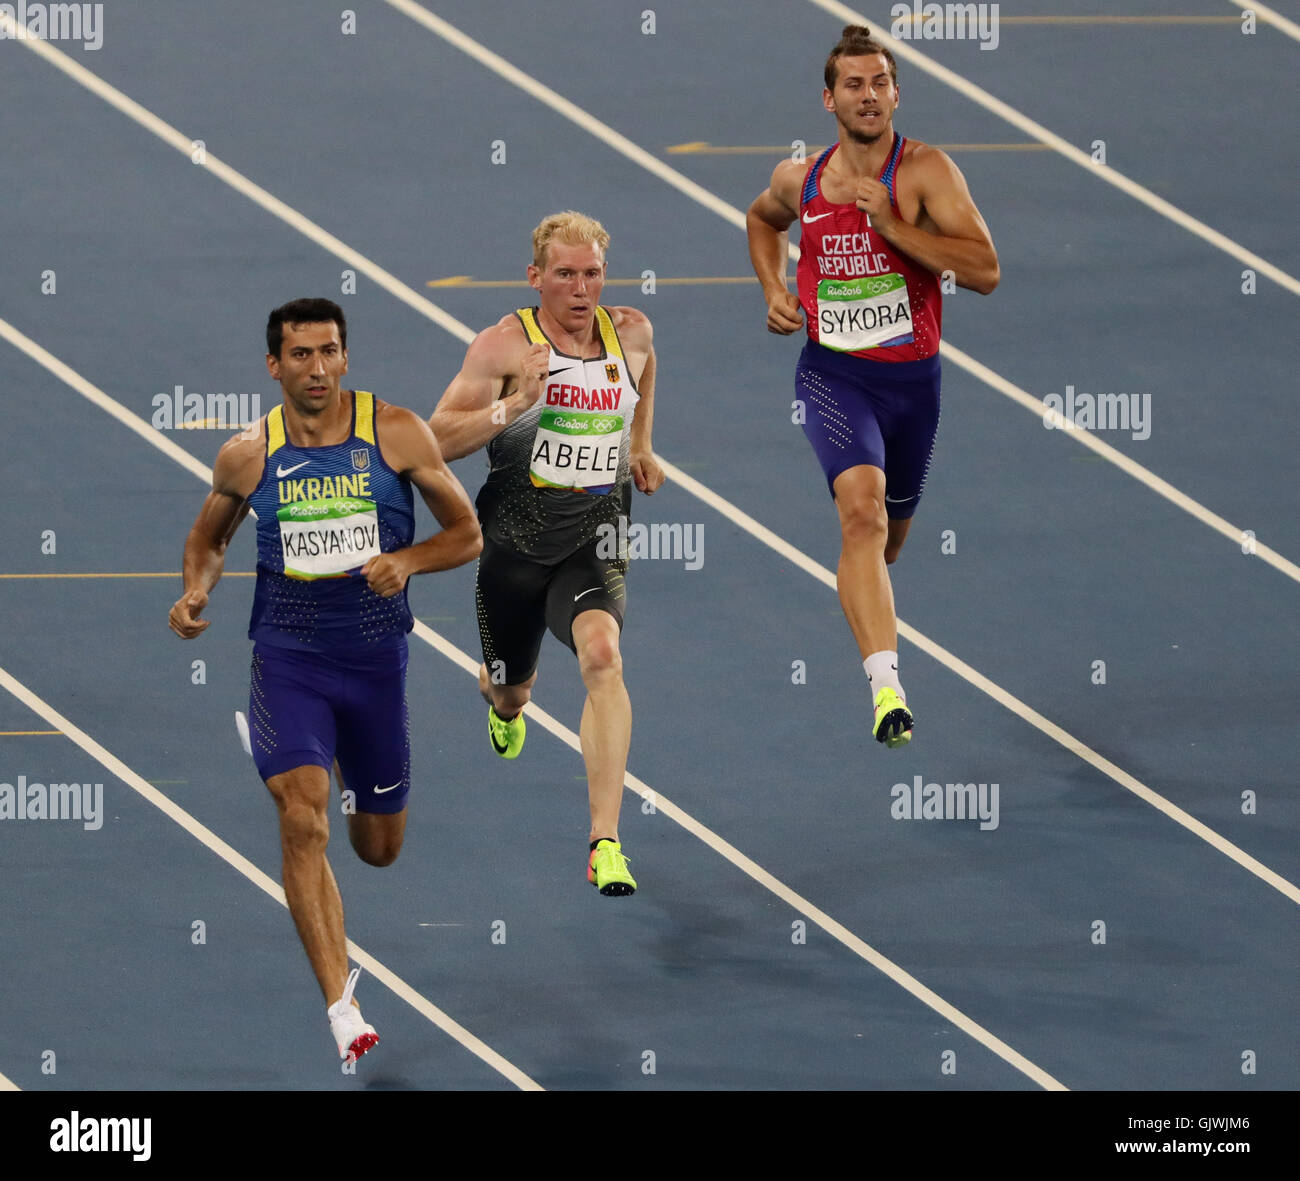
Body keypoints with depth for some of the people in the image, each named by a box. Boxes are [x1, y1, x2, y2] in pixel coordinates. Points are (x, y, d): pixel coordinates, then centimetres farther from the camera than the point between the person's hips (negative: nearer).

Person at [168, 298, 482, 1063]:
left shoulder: (398, 434, -5)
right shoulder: (249, 455, -2)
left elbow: (467, 534, 2)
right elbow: (209, 538, 16)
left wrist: (407, 560, -18)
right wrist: (195, 596, -5)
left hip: (376, 651, 1)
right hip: (289, 652, -1)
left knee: (380, 848, 15)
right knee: (302, 820, -22)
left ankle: (351, 767, 54)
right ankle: (341, 1001, -20)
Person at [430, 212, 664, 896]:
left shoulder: (631, 334, 3)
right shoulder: (505, 344, -10)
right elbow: (440, 438, -13)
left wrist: (640, 445, 29)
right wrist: (514, 405, -26)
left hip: (594, 542, 1)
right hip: (515, 542, -1)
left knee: (602, 657, -26)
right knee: (511, 690, 16)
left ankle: (605, 842, -32)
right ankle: (504, 704, 60)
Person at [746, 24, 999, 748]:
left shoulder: (926, 171, -9)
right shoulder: (800, 181, 3)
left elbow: (985, 271, -19)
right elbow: (763, 220, 29)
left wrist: (890, 223, -25)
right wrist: (775, 291, 11)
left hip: (911, 377, 1)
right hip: (833, 373, -1)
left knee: (887, 541, 18)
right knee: (863, 508, -27)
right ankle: (888, 689, -37)